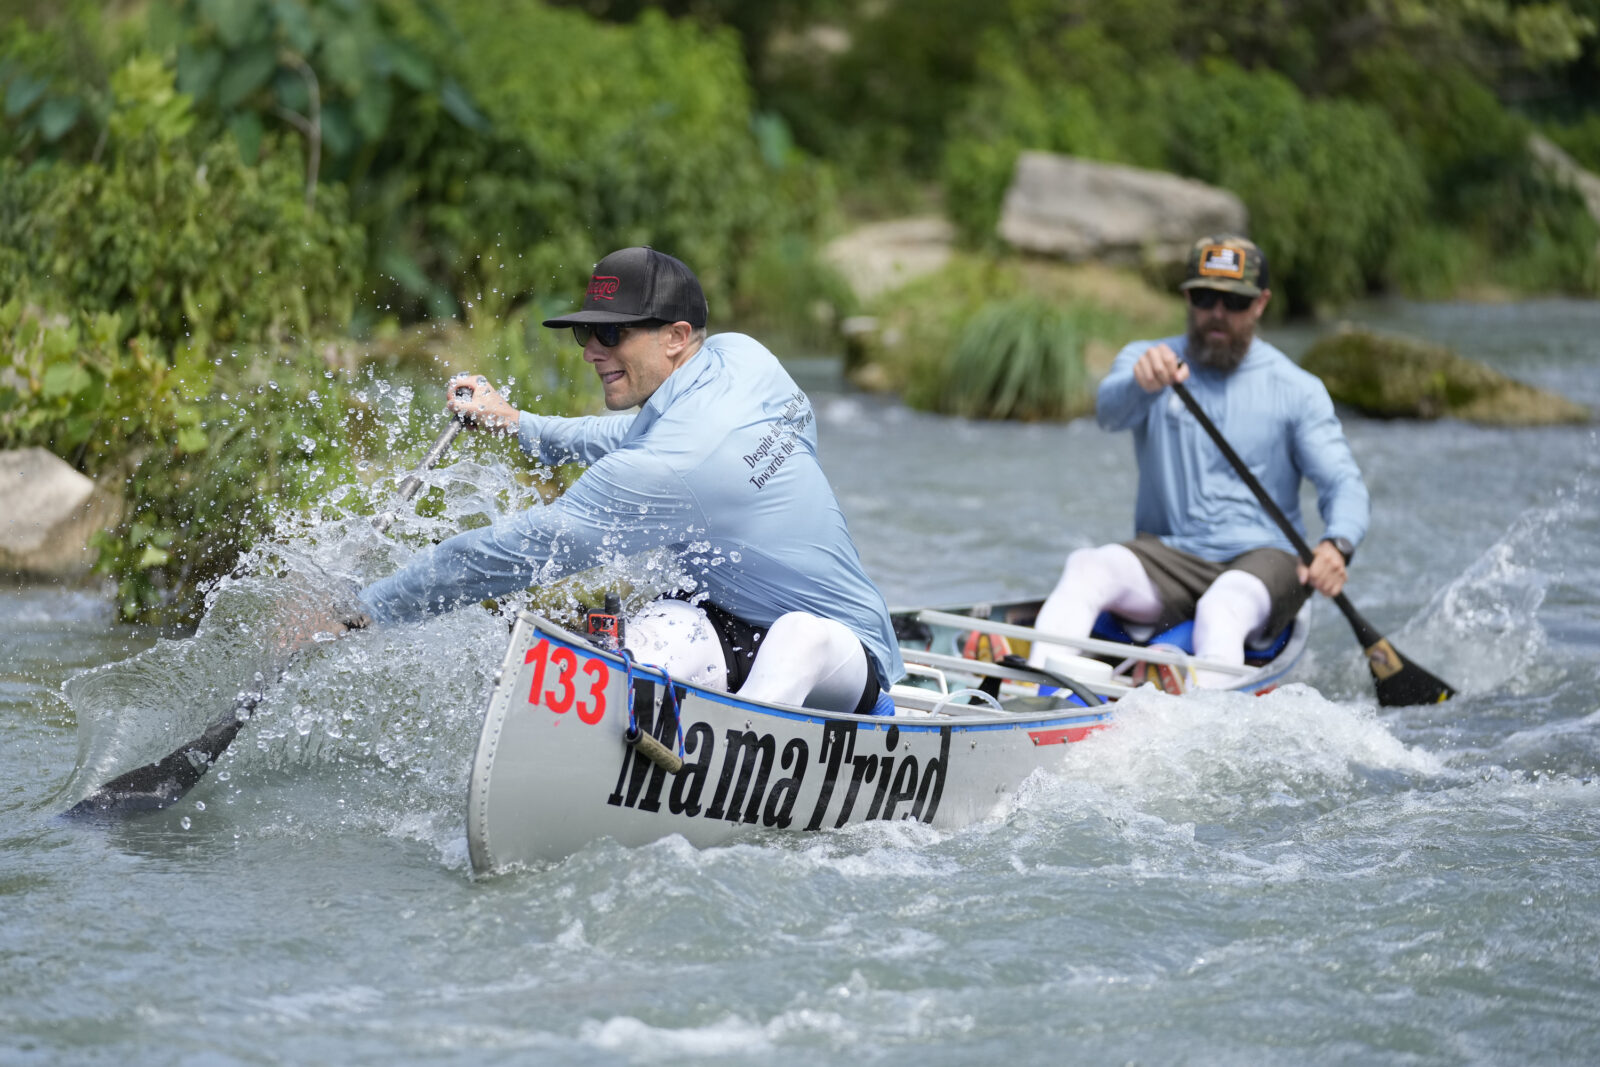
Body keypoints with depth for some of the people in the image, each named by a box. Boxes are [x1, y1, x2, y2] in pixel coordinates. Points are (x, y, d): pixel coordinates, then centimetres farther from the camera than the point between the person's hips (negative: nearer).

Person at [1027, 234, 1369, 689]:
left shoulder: (1297, 390, 5)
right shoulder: (1146, 359, 7)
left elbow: (1344, 484, -4)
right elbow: (1110, 411, -16)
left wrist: (1337, 545, -28)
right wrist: (1142, 383, -42)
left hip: (1260, 559, -2)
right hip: (1167, 556, 2)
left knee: (1221, 612, -36)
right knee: (1086, 567, -29)